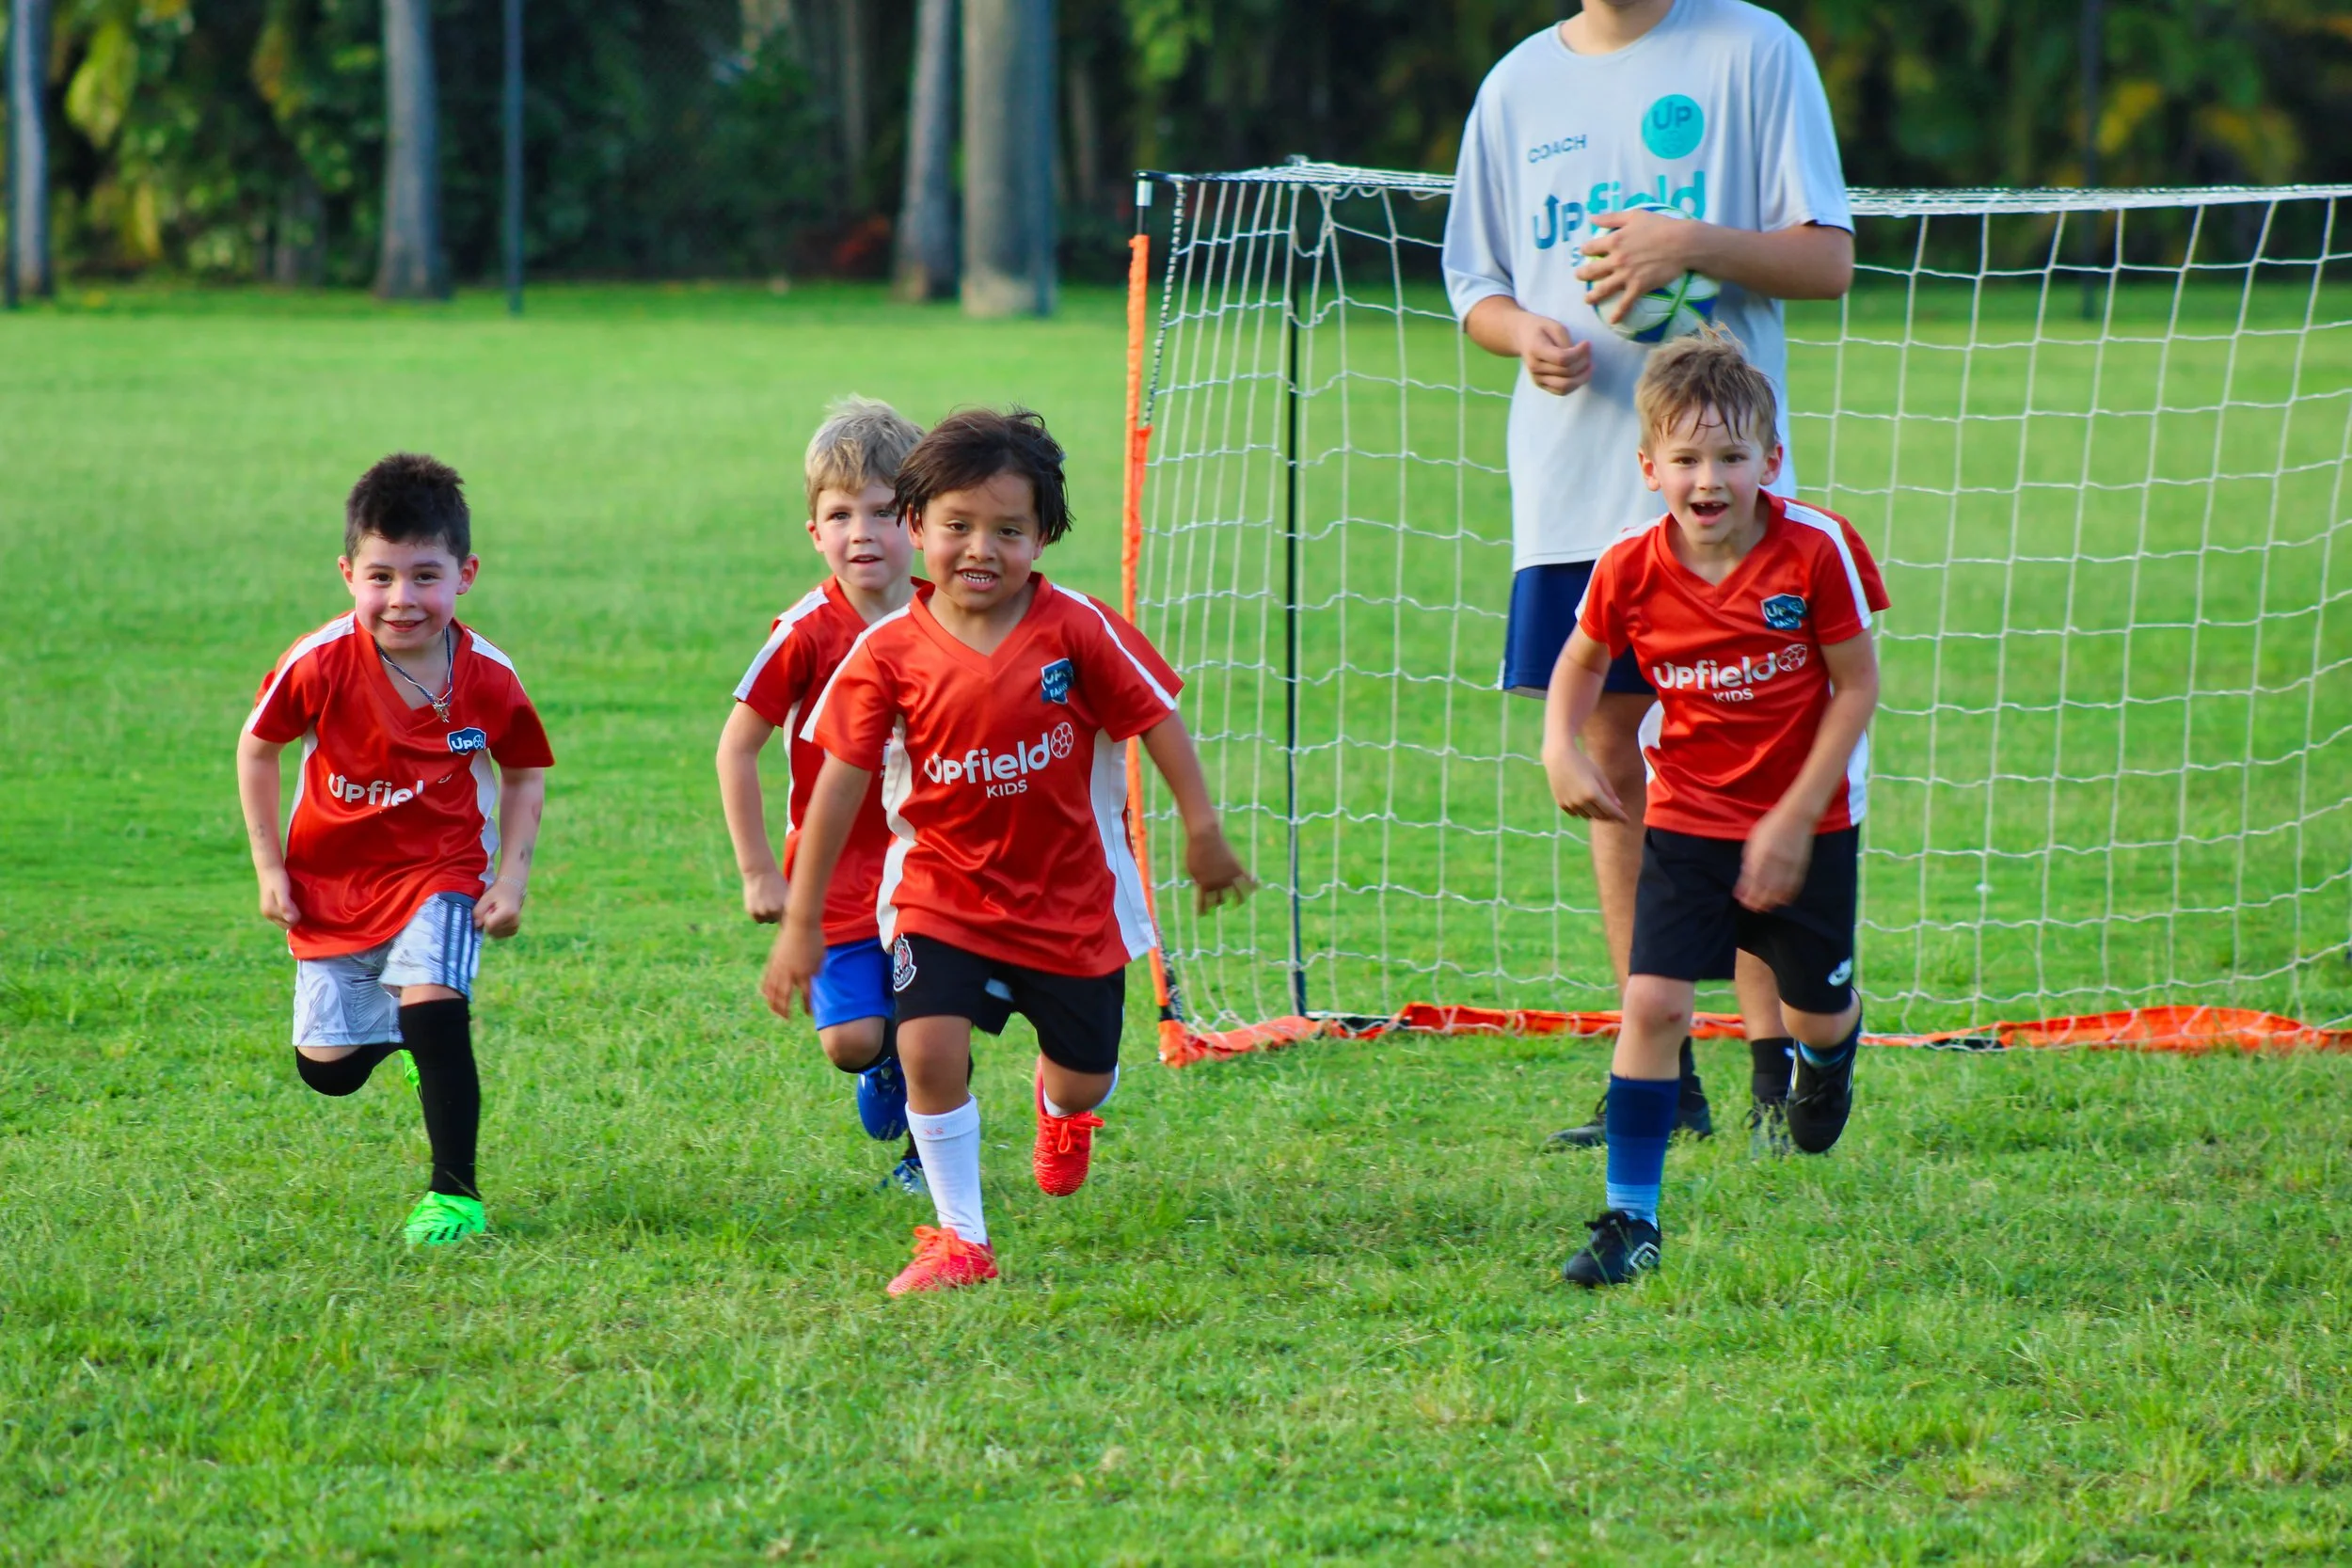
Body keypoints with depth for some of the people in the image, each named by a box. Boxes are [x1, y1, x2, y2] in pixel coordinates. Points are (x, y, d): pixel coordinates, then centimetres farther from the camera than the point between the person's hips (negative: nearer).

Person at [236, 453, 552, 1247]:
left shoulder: (488, 679, -15)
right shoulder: (319, 665, -19)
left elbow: (525, 771, 4)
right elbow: (256, 749, -2)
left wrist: (513, 873, -6)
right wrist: (269, 869, -2)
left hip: (440, 870, -1)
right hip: (331, 879, 2)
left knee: (434, 1005, -26)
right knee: (327, 1069, 6)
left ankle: (454, 1194, -14)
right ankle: (400, 1025, 43)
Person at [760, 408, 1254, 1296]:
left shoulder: (1075, 630, -14)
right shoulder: (889, 655, -13)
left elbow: (1156, 720, -4)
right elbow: (840, 782, -10)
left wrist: (1202, 832, -5)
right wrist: (800, 924, -8)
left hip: (1071, 898, 1)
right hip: (943, 897, -1)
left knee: (1085, 1080, 13)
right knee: (929, 1048, -20)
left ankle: (1059, 1104, 53)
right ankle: (960, 1239, -3)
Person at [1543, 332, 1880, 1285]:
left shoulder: (1814, 551, -20)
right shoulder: (1630, 572, -13)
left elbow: (1857, 686, -11)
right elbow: (1582, 662, 8)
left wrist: (1794, 818, -14)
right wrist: (1561, 749, -12)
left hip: (1808, 821, -1)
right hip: (1686, 818, 1)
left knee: (1815, 1015, 12)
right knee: (1653, 1003, -12)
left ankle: (1832, 1047, 52)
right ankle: (1632, 1219, -4)